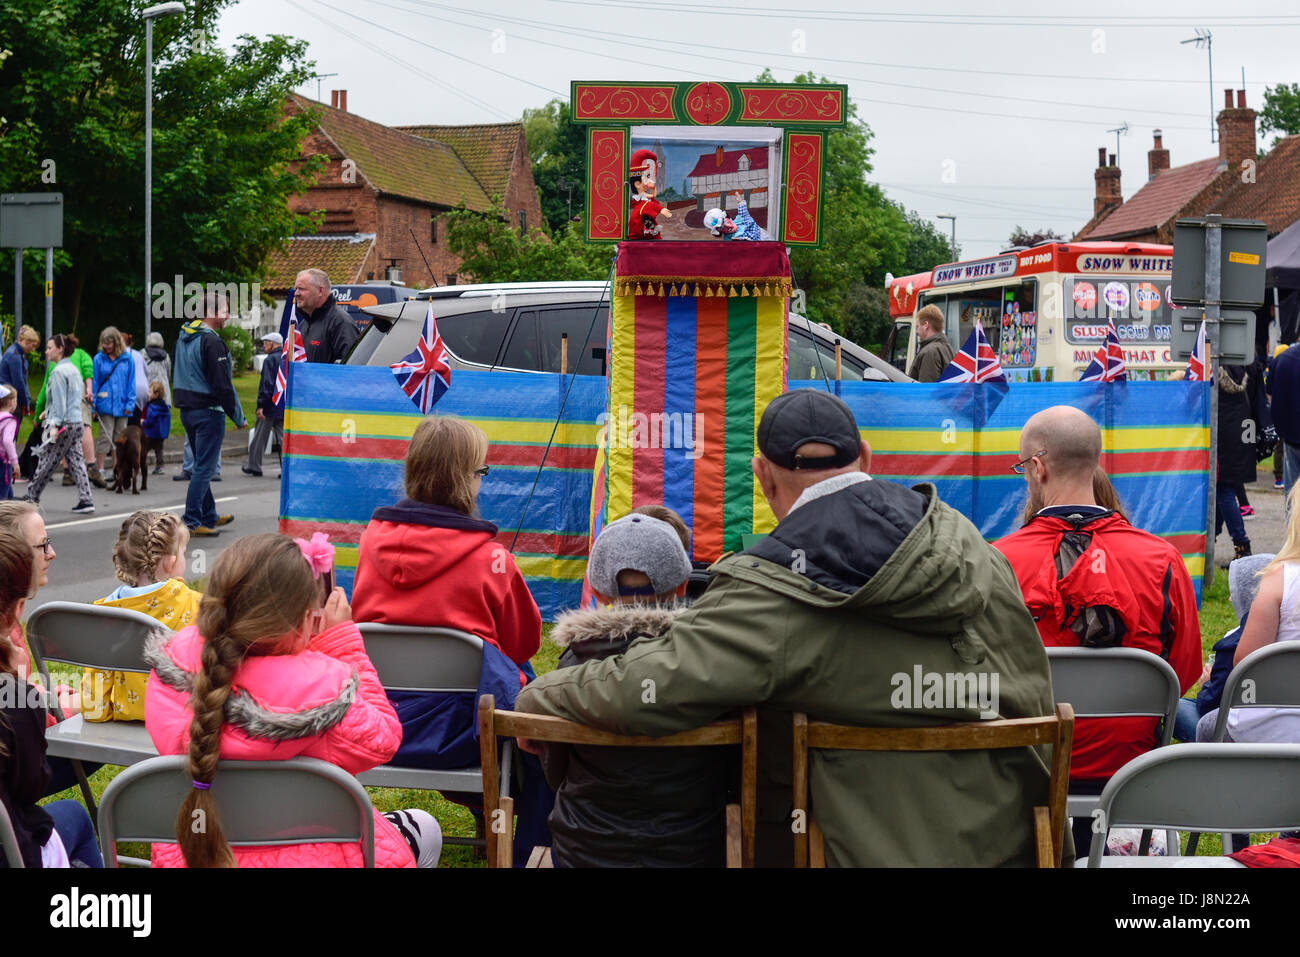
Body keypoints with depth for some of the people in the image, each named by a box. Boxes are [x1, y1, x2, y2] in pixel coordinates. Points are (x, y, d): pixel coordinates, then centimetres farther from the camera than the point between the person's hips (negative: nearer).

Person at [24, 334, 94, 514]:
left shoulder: (58, 372, -13)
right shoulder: (73, 369, 14)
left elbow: (60, 401, -17)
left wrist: (55, 424, -18)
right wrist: (49, 411, 25)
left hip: (63, 423, -8)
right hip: (77, 422, 8)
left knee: (46, 462, 4)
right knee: (76, 461, 4)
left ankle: (32, 496, 17)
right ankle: (85, 500, -5)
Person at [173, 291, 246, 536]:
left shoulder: (183, 338, 13)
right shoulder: (211, 342, -17)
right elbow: (223, 385, -19)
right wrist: (238, 417, -11)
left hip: (187, 411, 9)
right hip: (208, 412, -9)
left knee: (201, 465, 18)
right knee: (204, 467, -5)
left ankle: (208, 516, 27)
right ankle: (192, 521, -6)